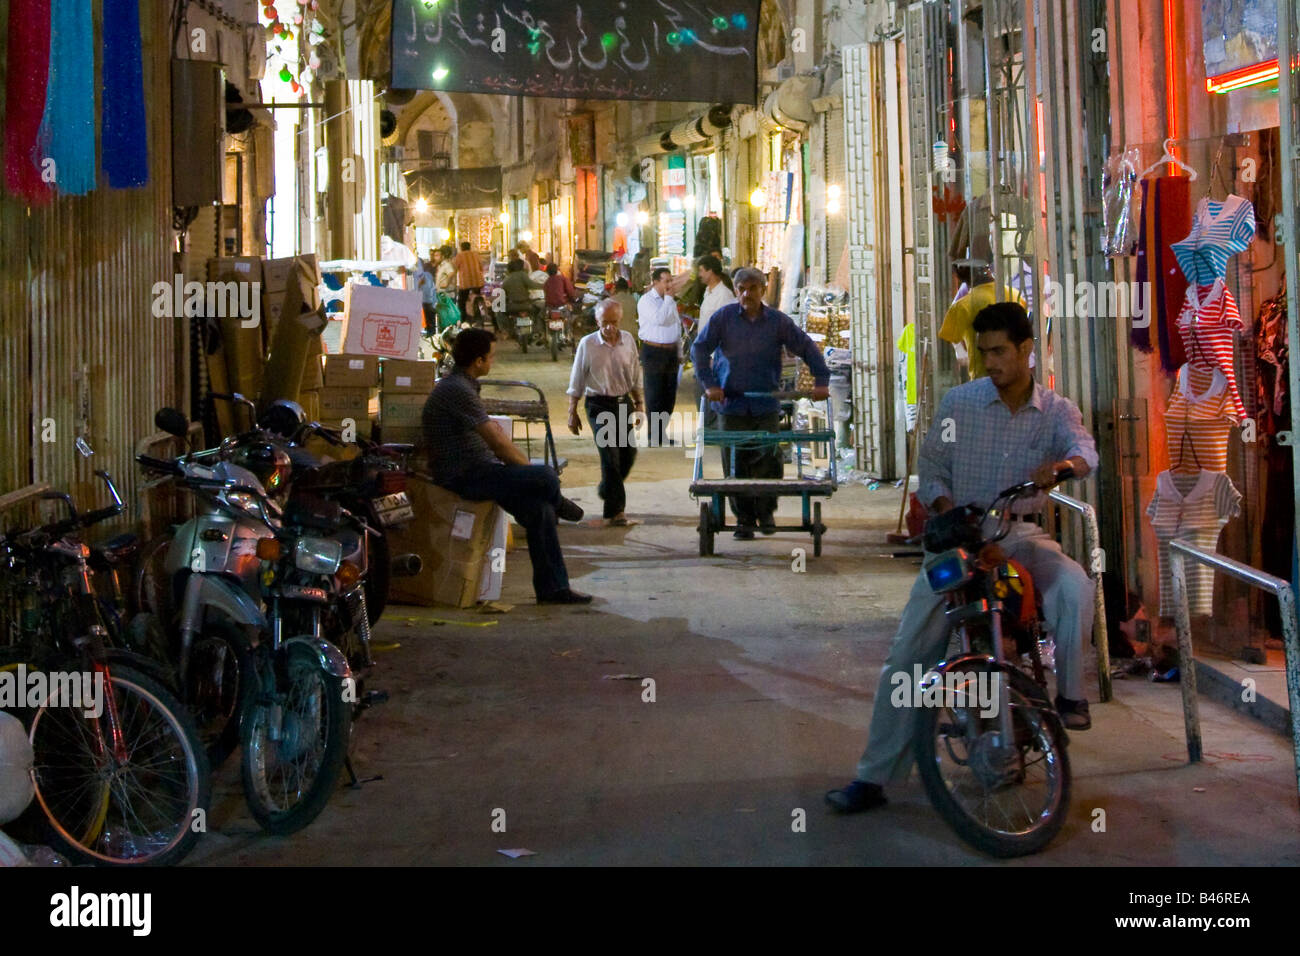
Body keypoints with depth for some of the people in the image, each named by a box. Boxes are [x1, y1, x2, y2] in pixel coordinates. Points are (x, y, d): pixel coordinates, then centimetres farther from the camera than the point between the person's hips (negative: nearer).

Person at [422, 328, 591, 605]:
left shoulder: (460, 385, 16)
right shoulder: (457, 390, -19)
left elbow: (492, 438, 21)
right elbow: (496, 440, -19)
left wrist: (522, 466, 11)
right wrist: (529, 468, -5)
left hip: (476, 470, 11)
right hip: (464, 476, -11)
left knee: (539, 510, -2)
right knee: (546, 477, -21)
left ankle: (553, 587, 2)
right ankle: (558, 504, 16)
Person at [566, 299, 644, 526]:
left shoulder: (628, 341, 3)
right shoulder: (587, 344, -7)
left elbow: (635, 377, 15)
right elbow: (576, 382, -1)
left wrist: (638, 403, 16)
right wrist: (572, 413, -1)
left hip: (623, 403, 5)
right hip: (599, 406, -4)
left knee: (629, 451, 7)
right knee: (610, 455, -10)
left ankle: (607, 489, 34)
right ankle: (615, 509, -4)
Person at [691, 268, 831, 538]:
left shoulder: (777, 321, 3)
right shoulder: (724, 317, 1)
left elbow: (807, 347, 8)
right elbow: (699, 348, 1)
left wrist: (821, 380, -2)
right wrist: (710, 383, -9)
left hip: (767, 405, 0)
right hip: (732, 402, 0)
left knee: (769, 460, -6)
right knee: (736, 464, 0)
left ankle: (766, 513, 15)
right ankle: (744, 519, 12)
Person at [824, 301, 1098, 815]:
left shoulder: (1056, 411, 1)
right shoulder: (959, 402, 0)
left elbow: (1085, 448, -19)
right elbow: (932, 470, 3)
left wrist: (1066, 464, -43)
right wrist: (950, 512, -17)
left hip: (1021, 534, 0)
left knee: (1073, 585, -33)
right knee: (908, 654, -9)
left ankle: (1070, 694, -11)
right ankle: (873, 776, -4)